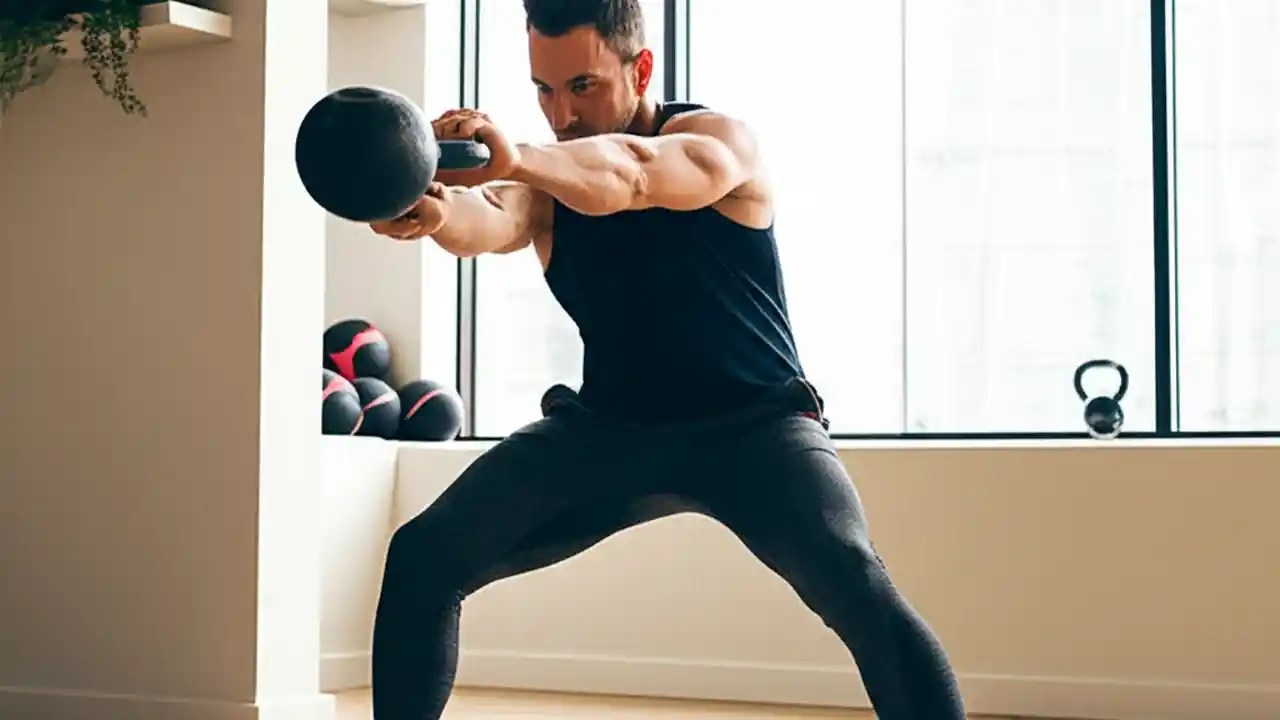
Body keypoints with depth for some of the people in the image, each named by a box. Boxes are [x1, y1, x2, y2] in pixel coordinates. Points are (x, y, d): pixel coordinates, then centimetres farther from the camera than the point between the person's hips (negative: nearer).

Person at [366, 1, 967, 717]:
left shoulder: (717, 140, -15)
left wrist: (519, 157, -61)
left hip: (753, 423, -4)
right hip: (604, 425, 4)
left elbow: (629, 176, -40)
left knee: (856, 582, -30)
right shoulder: (547, 179, -3)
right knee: (423, 558, -10)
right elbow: (490, 222, -29)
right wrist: (435, 207, -54)